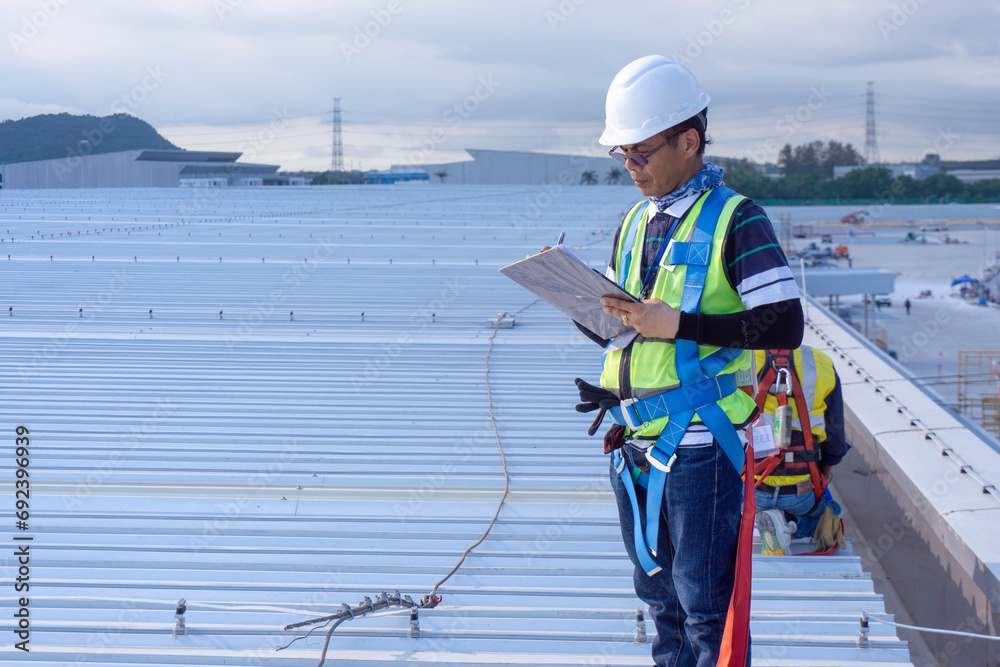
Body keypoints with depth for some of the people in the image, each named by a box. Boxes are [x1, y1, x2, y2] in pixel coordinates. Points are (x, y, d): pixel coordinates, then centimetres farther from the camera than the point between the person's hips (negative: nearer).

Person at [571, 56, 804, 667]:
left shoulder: (735, 219, -8)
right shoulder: (636, 224, 14)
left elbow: (785, 326, -15)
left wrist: (678, 323, -21)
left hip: (700, 441, -7)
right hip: (634, 441, 7)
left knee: (706, 604, -3)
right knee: (660, 597, 15)